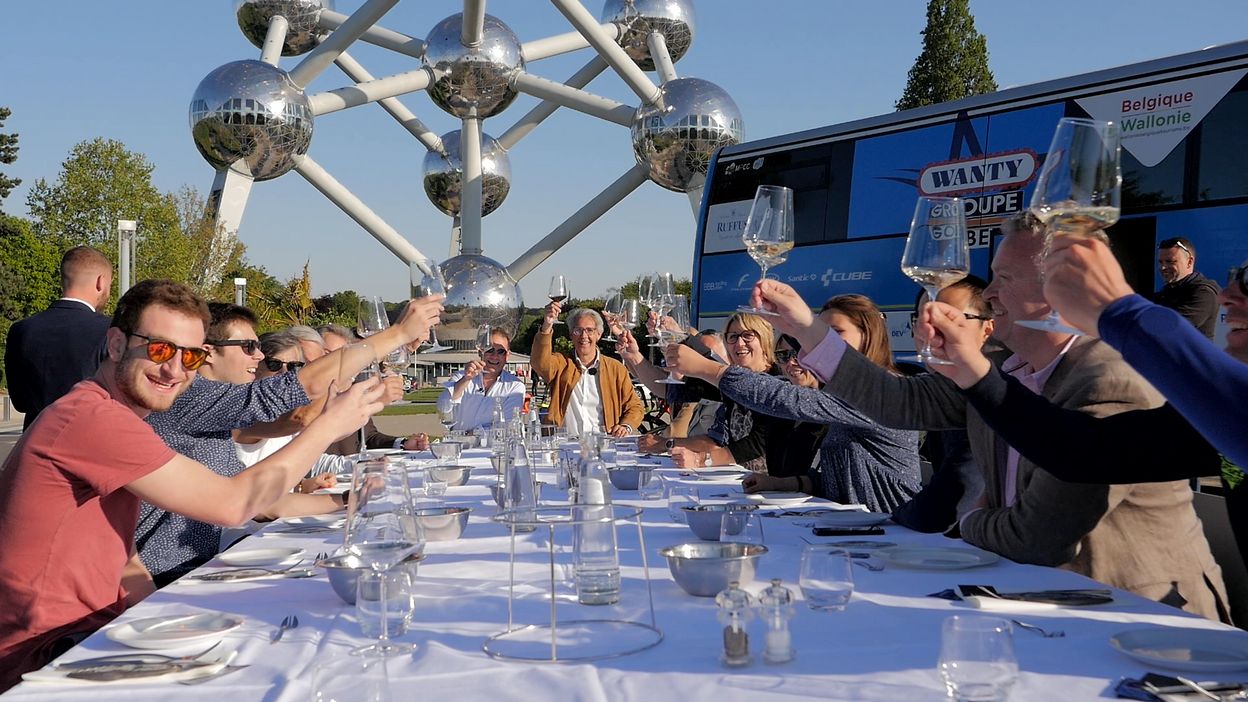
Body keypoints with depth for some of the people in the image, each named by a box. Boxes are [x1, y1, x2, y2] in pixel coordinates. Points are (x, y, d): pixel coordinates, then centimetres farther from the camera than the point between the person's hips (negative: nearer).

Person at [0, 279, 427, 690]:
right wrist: (329, 425, -13)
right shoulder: (92, 418, -21)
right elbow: (231, 506, -21)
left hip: (90, 631, 9)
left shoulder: (108, 417, 13)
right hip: (43, 653, -9)